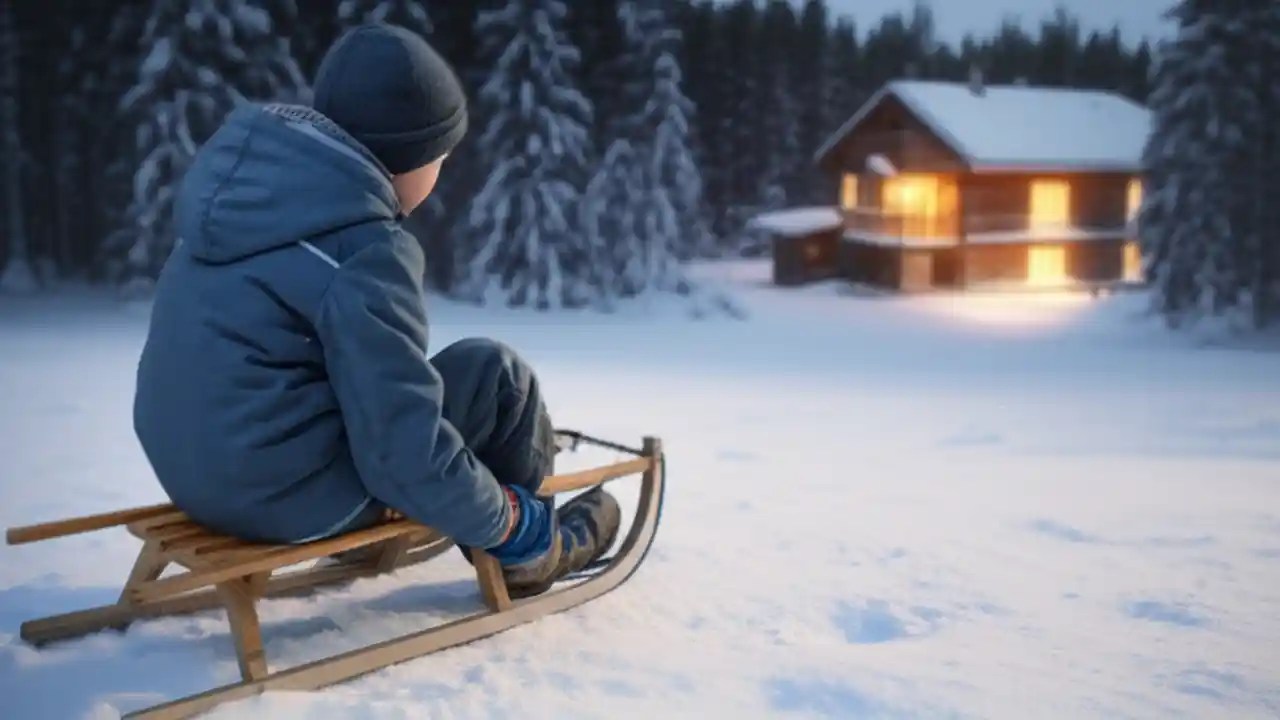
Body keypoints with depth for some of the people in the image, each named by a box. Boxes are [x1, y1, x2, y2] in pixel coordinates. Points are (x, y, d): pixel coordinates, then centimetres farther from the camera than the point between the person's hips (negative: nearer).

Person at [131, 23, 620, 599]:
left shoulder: (247, 179, 5)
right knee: (494, 373, 2)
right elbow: (404, 453, -22)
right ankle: (529, 546, 24)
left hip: (192, 467, 9)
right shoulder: (364, 249, -21)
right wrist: (503, 520, -5)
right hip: (285, 488, -9)